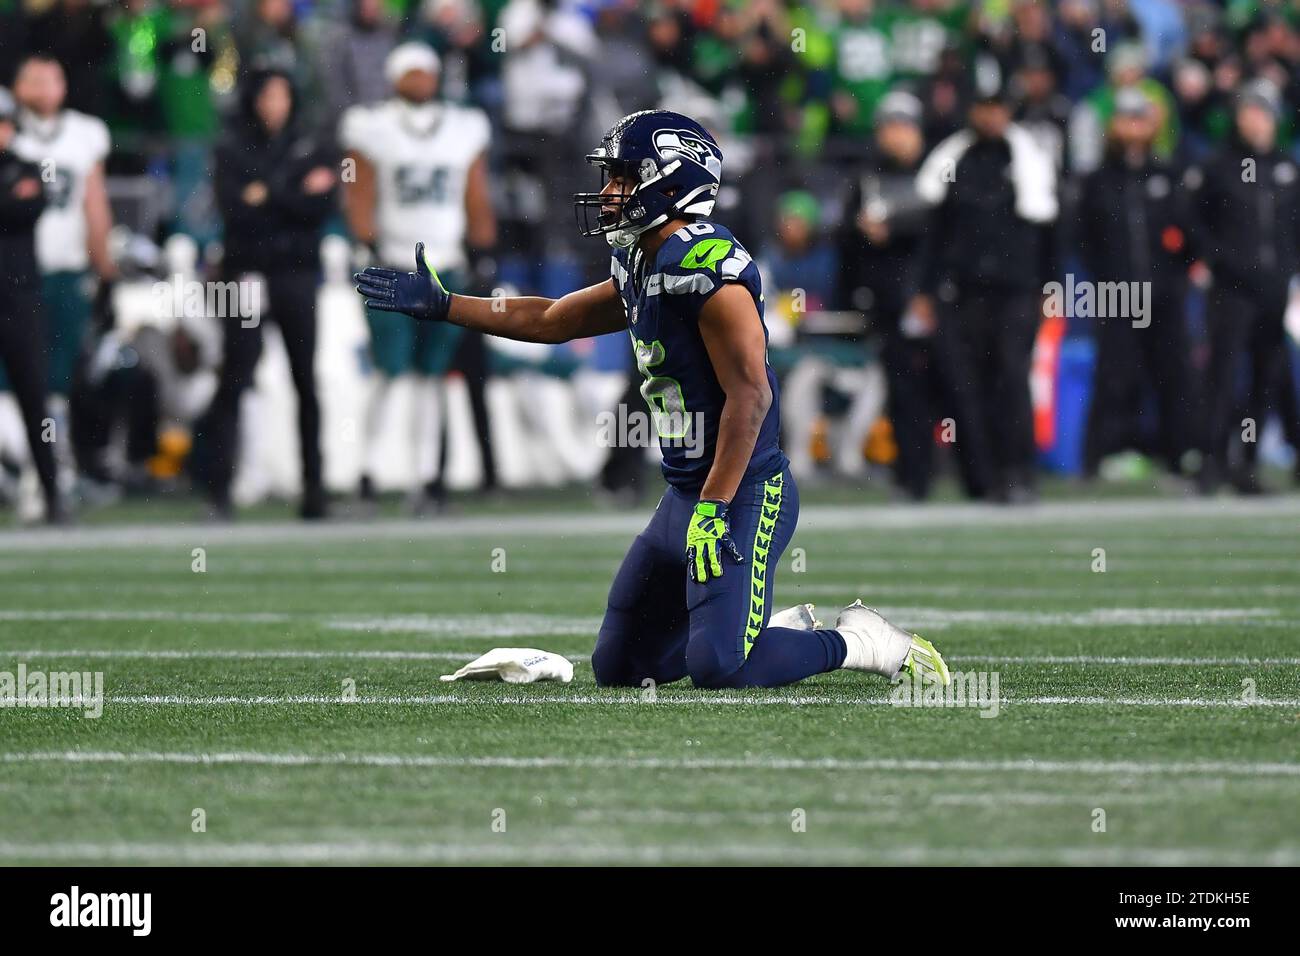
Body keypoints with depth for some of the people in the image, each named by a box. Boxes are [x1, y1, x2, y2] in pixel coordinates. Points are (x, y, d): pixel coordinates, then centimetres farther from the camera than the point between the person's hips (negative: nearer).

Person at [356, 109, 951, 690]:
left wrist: (714, 508, -24)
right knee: (618, 667, 11)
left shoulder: (707, 267, -19)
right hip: (685, 493, 10)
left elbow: (750, 395, -24)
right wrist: (439, 306, 26)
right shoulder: (640, 268, 11)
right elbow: (551, 322, 26)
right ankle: (791, 628, 24)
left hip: (743, 493, -10)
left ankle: (859, 642, 3)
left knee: (718, 668, -21)